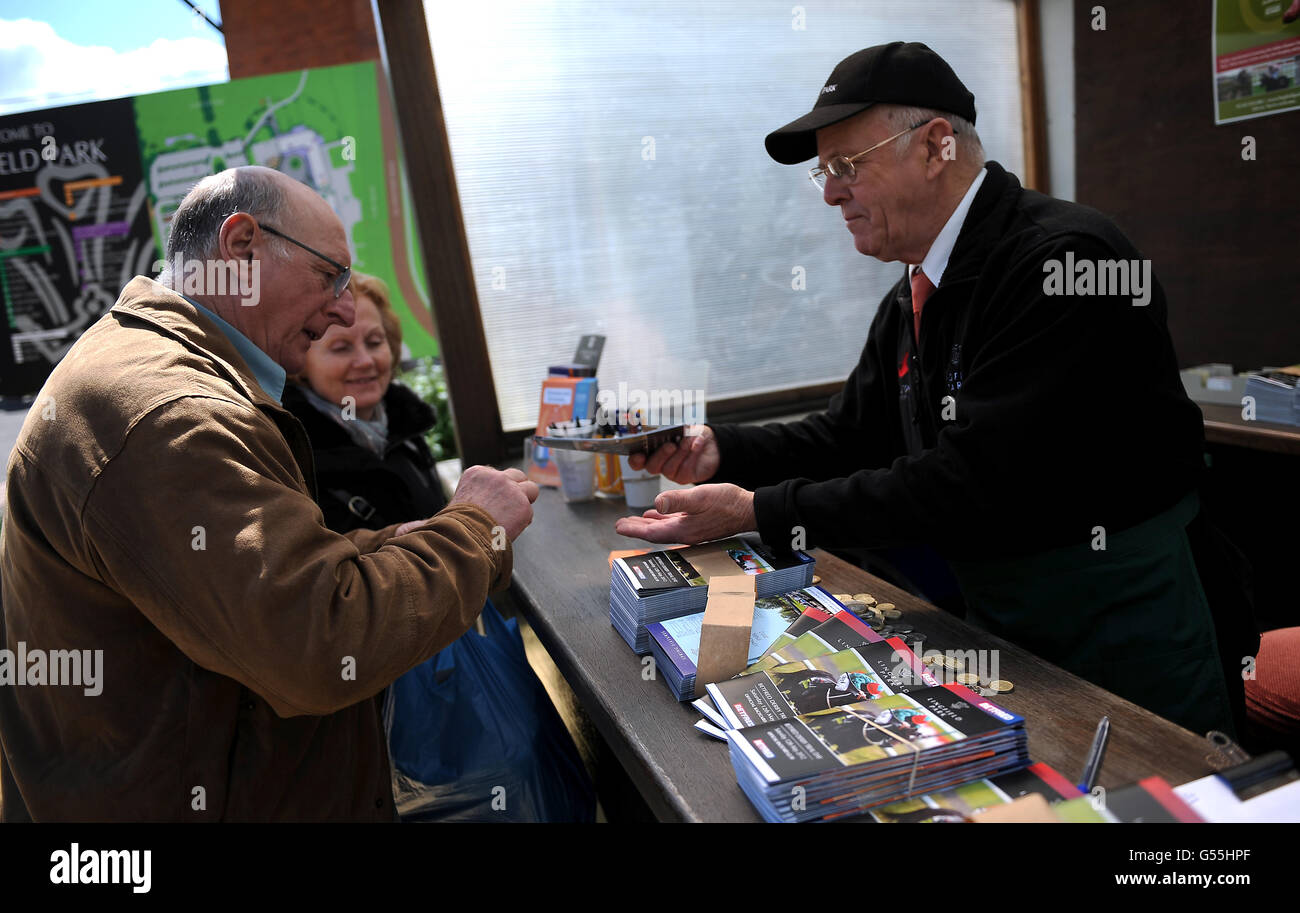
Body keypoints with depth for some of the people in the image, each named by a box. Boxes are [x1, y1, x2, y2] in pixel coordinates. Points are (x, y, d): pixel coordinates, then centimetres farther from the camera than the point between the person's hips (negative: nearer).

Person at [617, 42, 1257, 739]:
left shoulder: (1065, 258, -25)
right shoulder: (908, 303, 4)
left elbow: (973, 479, -31)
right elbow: (850, 436, 8)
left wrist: (756, 511, -28)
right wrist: (719, 452, -10)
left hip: (1124, 634, -8)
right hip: (1000, 622, 8)